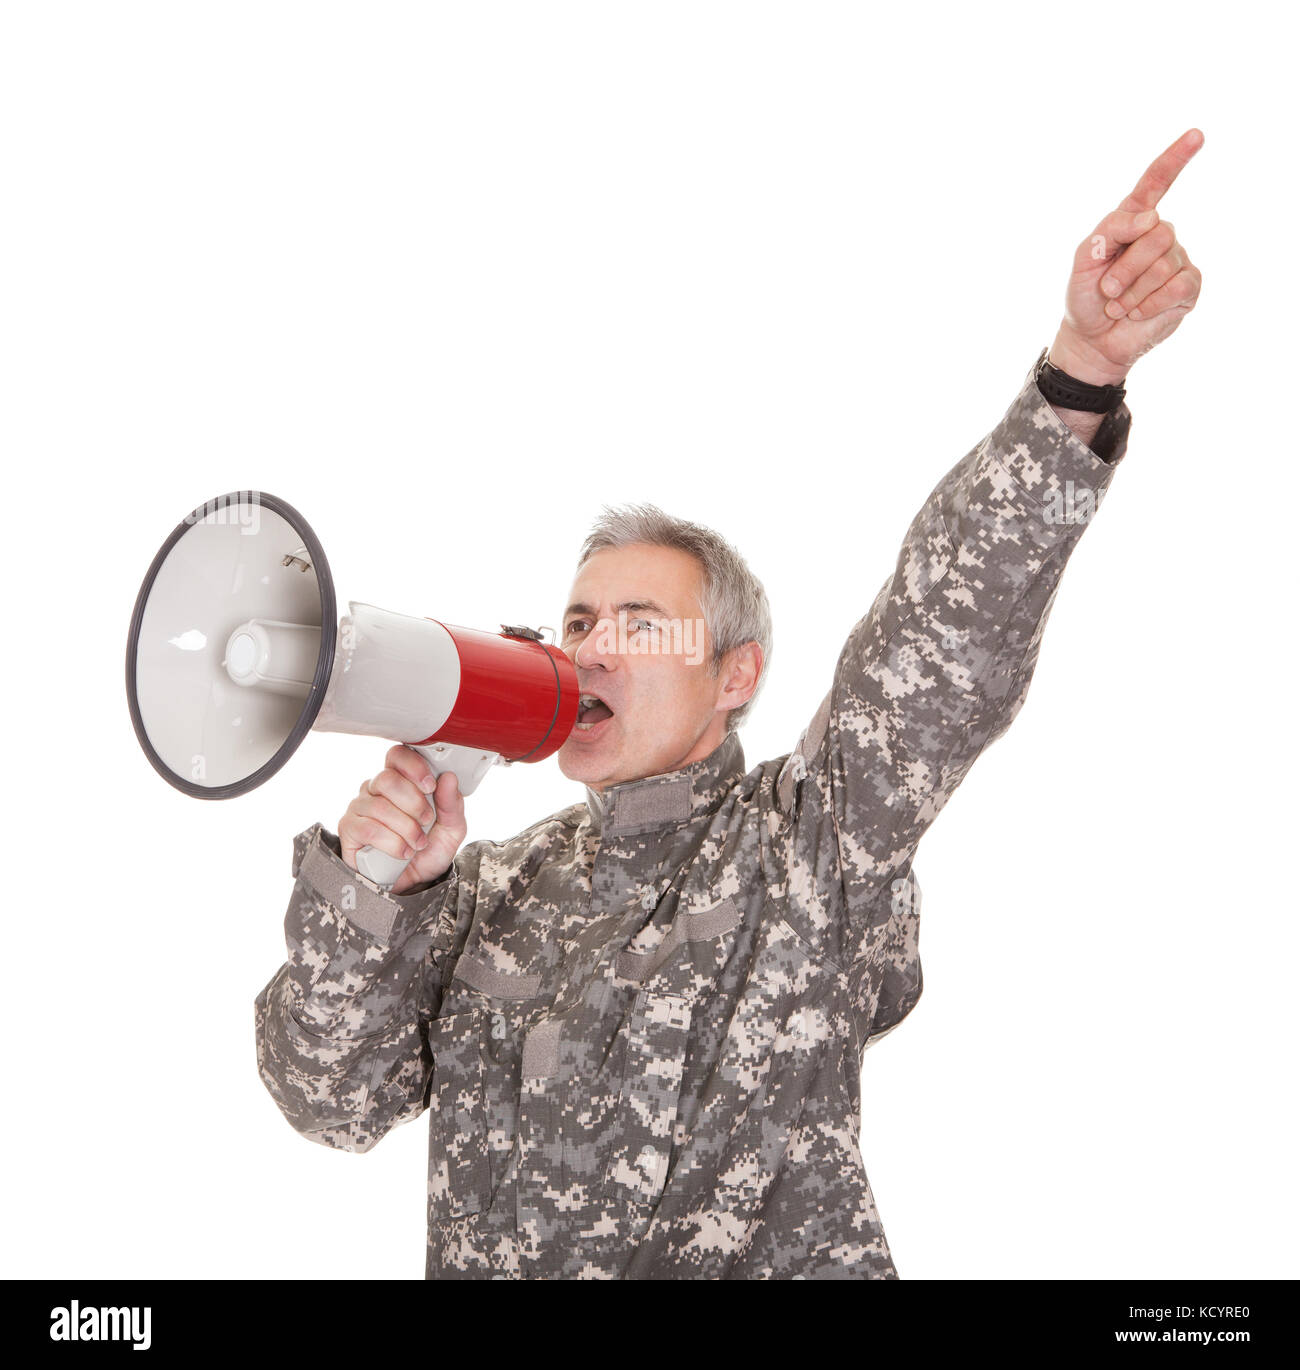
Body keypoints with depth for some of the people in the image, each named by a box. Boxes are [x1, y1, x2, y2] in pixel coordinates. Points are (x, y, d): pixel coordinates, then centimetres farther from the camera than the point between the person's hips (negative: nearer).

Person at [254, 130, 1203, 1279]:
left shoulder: (815, 842, -3)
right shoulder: (493, 890, 6)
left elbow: (958, 616, -15)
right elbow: (336, 1099, 1)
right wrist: (372, 896, -15)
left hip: (786, 1257, -2)